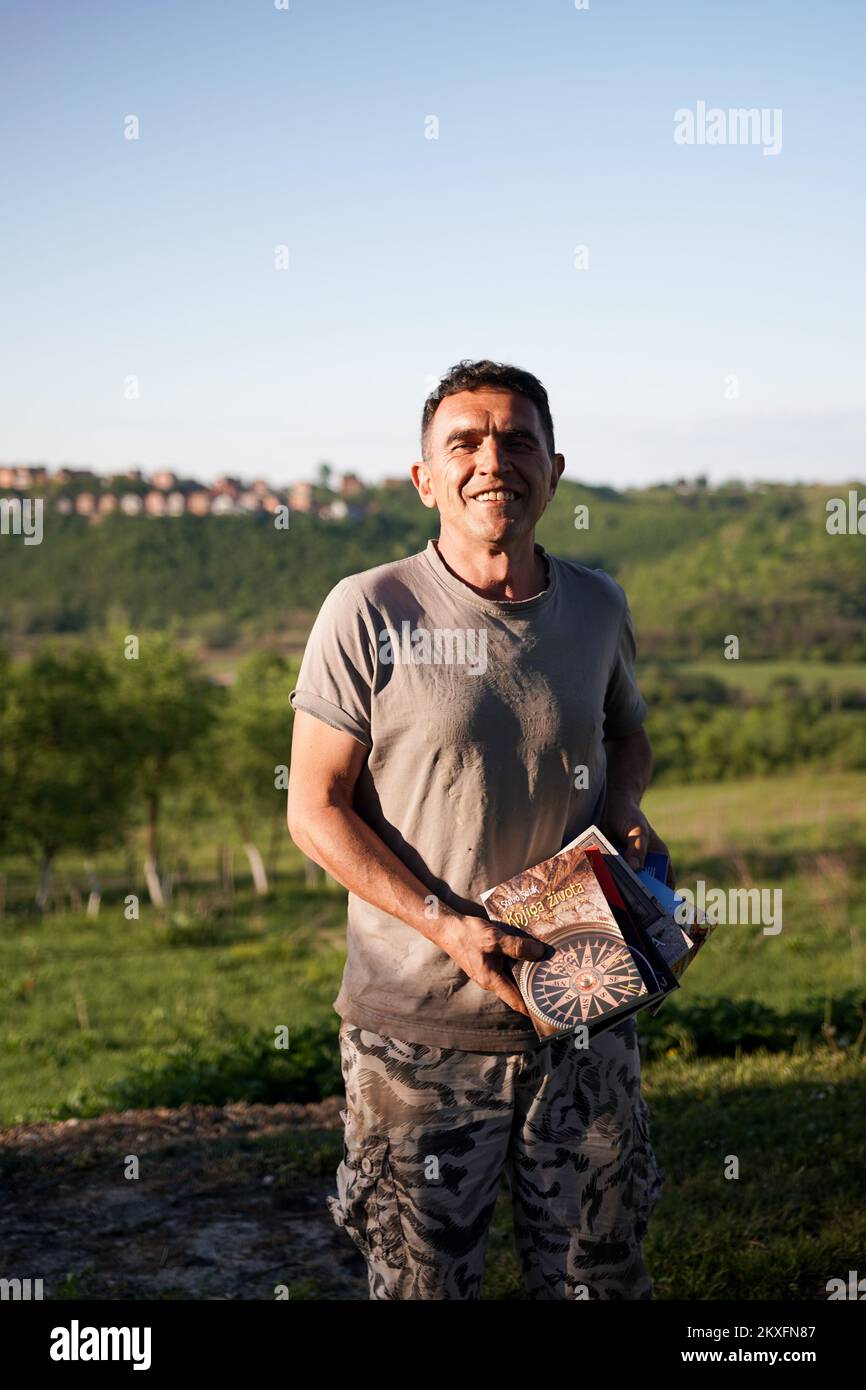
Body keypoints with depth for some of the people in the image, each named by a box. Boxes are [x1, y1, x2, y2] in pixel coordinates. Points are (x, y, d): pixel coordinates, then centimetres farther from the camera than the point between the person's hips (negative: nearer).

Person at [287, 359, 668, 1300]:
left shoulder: (596, 607, 2)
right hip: (418, 1031, -3)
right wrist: (446, 925, -19)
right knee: (422, 1281, 14)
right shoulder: (368, 612, -10)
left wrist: (624, 805, -2)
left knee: (602, 1275, 17)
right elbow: (315, 809, -8)